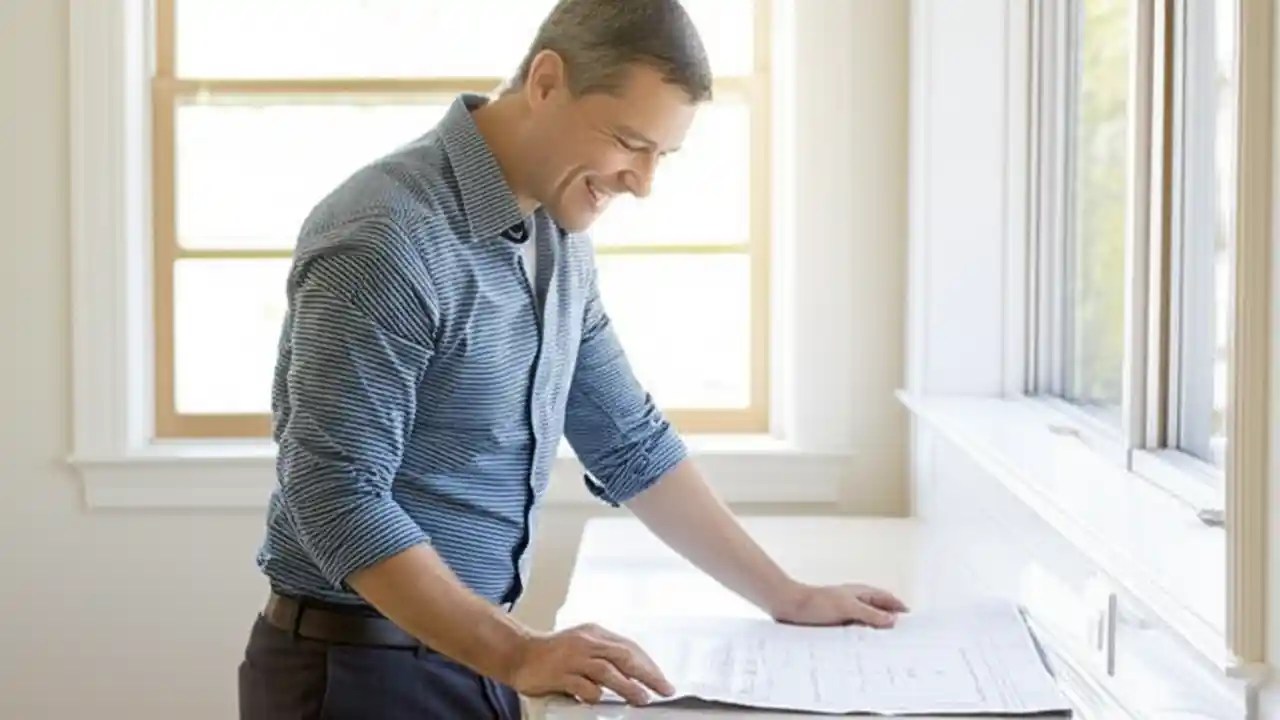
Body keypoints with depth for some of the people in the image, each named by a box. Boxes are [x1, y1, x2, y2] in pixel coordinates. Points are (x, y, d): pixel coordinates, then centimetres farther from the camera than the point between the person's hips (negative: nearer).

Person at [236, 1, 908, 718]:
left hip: (474, 656, 8)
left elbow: (629, 442, 12)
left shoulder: (557, 233, 5)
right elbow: (337, 496, -26)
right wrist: (516, 655, -31)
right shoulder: (388, 236, -22)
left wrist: (789, 598, 12)